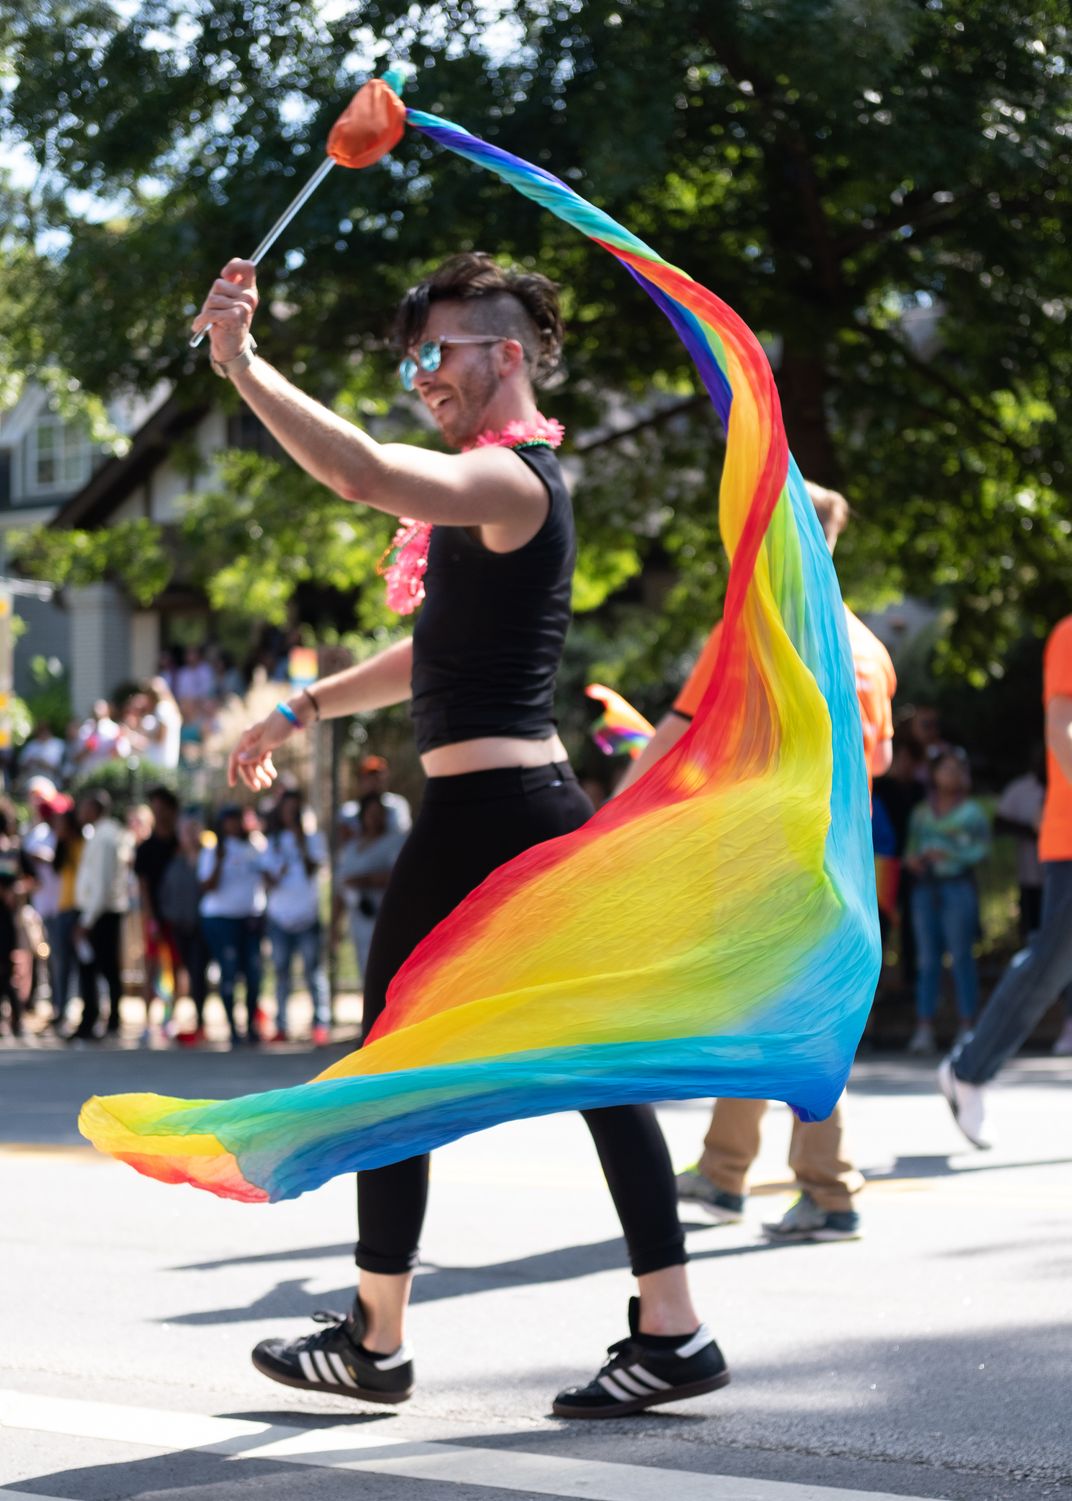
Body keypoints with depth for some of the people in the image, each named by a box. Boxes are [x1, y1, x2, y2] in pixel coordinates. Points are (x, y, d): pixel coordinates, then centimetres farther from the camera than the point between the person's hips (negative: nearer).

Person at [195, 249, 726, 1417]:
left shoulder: (509, 478, -13)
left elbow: (362, 472, -32)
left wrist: (238, 362, -31)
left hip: (481, 813, -10)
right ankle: (671, 1331, 6)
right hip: (542, 805, 10)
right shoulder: (509, 487, 20)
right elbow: (443, 654, 29)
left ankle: (375, 1340, 12)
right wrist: (301, 711, 30)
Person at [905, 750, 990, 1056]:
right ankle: (924, 1029, -2)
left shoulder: (972, 811, 5)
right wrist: (912, 859, -3)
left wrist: (947, 853, -16)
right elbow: (912, 847, 19)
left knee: (961, 956, -7)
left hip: (958, 885, -4)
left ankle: (966, 1028, -5)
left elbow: (981, 849, -4)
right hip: (925, 885, 4)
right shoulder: (921, 812, 17)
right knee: (927, 958, 0)